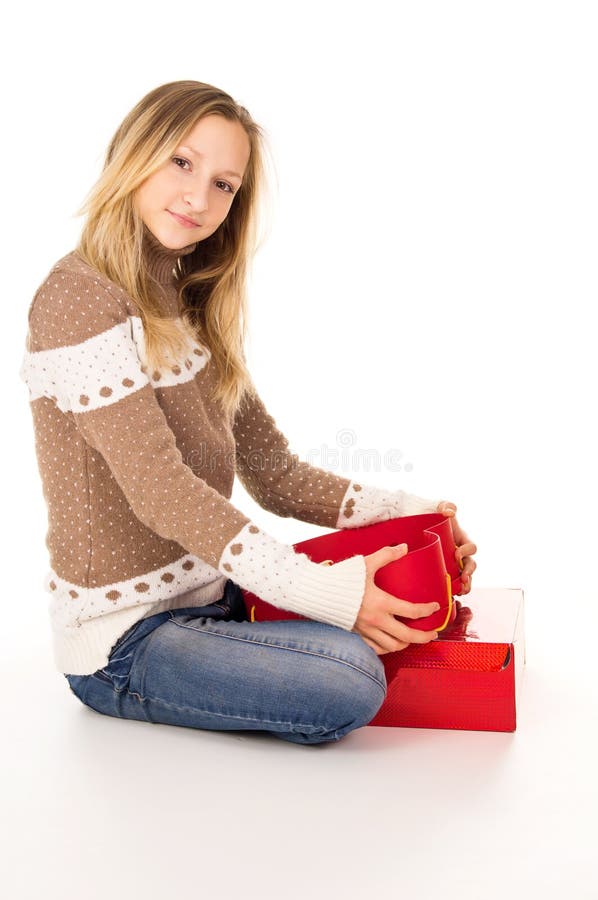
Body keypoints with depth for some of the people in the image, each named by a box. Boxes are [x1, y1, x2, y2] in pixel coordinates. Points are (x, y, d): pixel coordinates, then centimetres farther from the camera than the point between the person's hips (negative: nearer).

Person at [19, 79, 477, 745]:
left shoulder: (192, 306, 11)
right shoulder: (81, 299, -16)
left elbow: (275, 475, 8)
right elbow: (159, 489, -24)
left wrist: (411, 513, -4)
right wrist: (326, 591, -28)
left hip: (209, 594, 7)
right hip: (126, 640, -7)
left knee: (408, 625, 0)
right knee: (349, 678, -25)